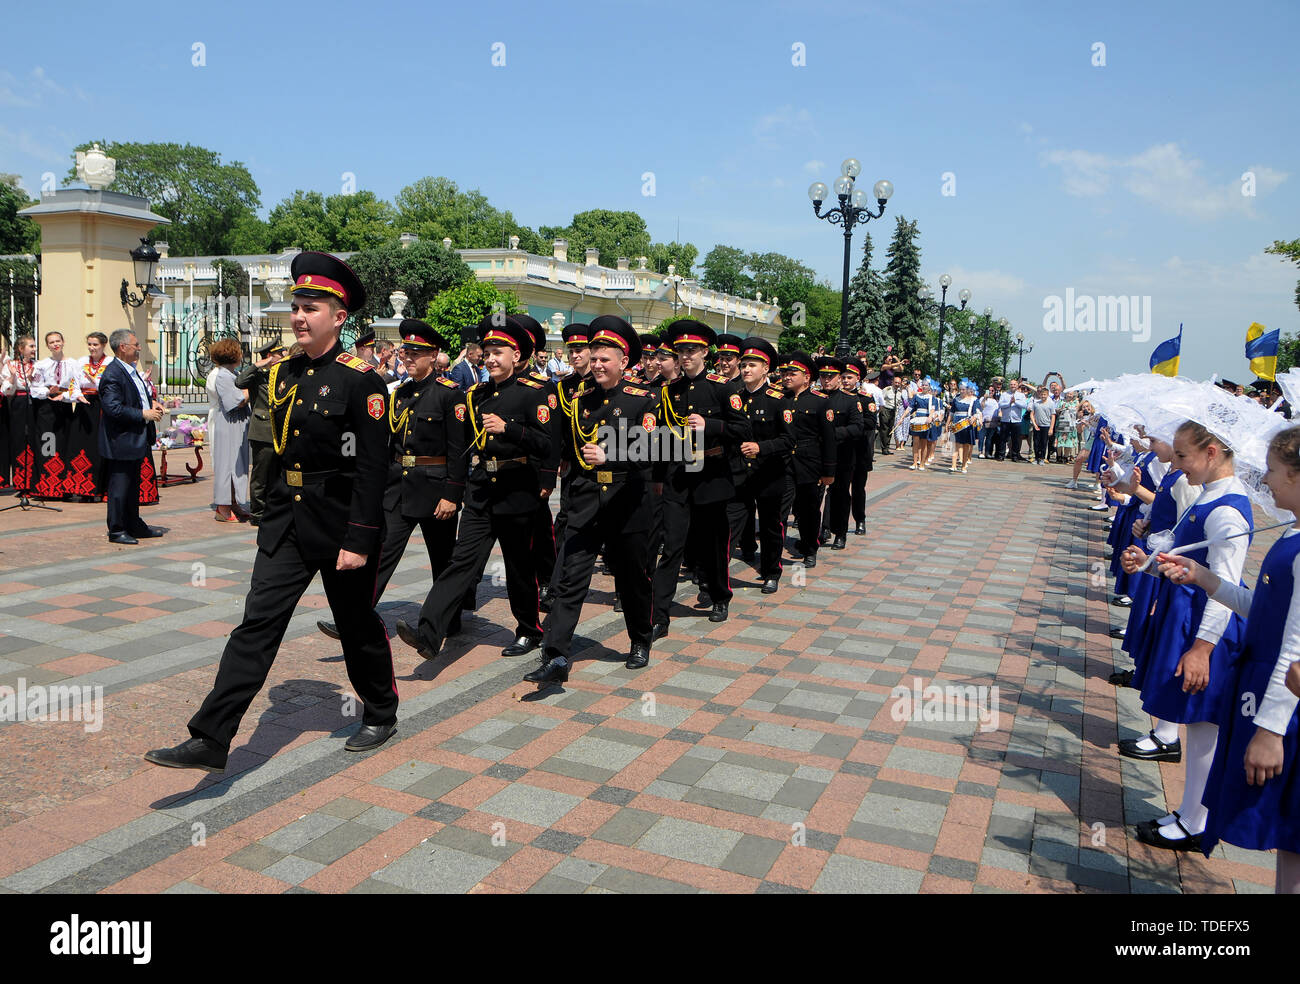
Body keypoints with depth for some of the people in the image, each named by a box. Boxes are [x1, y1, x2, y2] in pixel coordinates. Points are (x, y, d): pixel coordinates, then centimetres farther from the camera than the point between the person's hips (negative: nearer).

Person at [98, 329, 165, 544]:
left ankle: (134, 525, 29)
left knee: (133, 484, 19)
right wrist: (144, 414, -21)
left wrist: (151, 402, 9)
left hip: (135, 439, 10)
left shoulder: (131, 370, 12)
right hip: (121, 441, -10)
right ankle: (116, 530, 8)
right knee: (119, 486, -1)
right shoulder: (112, 374, -19)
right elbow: (114, 408, -25)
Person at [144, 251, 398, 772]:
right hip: (286, 517, 6)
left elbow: (372, 466, -16)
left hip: (340, 519, -5)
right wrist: (270, 515, 19)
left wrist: (358, 540, -18)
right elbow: (279, 449, 17)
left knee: (357, 623, 10)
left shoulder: (360, 379, -13)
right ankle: (211, 739, 3)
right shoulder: (282, 373, 8)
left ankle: (381, 715, 32)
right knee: (257, 622, 1)